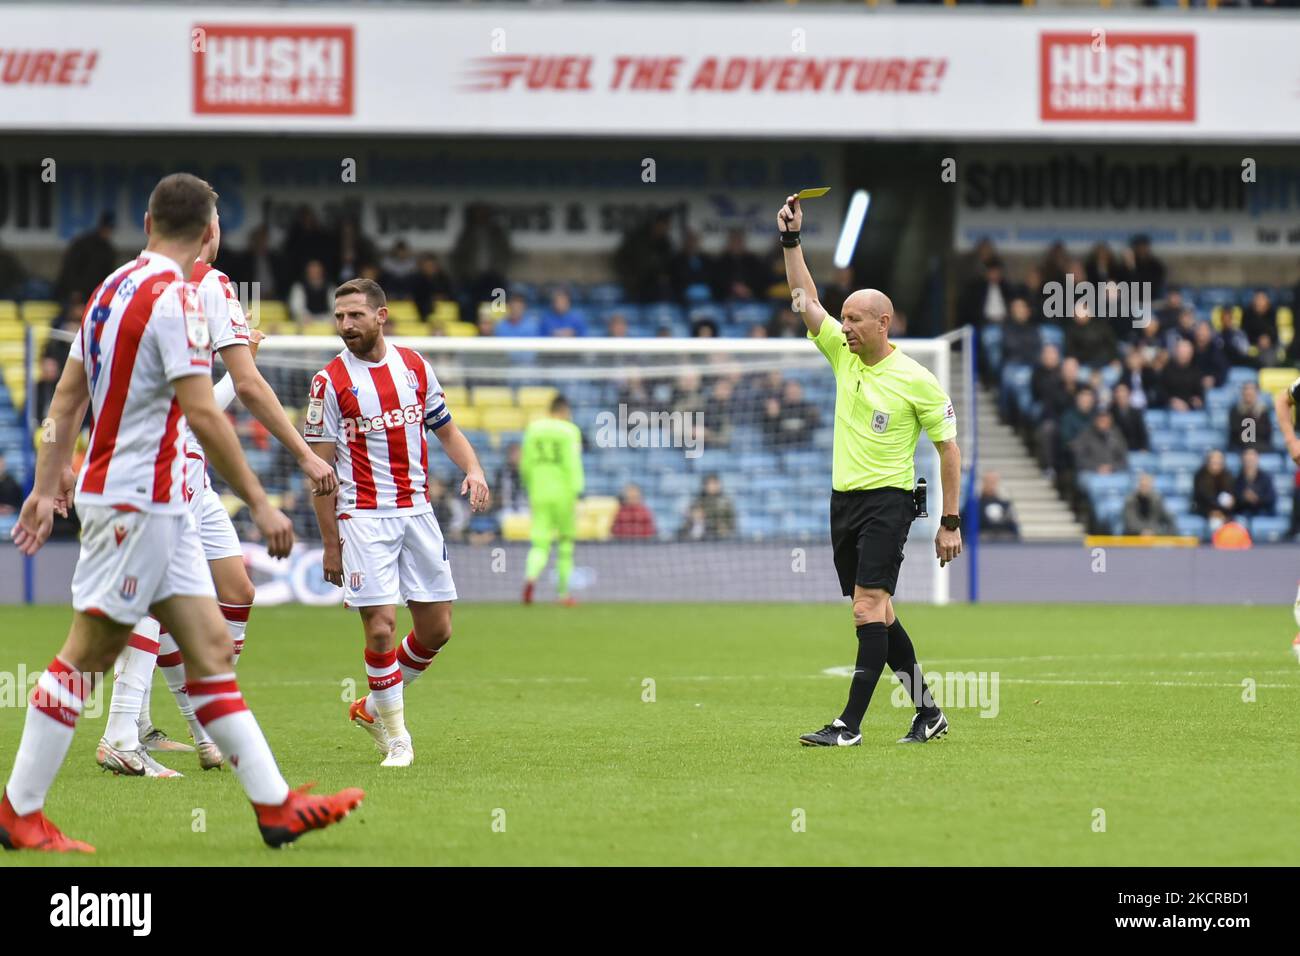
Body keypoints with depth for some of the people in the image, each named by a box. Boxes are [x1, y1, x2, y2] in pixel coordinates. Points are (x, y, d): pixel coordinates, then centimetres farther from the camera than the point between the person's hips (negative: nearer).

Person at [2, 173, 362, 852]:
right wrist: (260, 503, -15)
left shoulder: (115, 286, 11)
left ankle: (276, 805, 4)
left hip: (159, 504, 9)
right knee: (85, 656, -3)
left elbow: (66, 399, 15)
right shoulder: (173, 298, -16)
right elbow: (202, 414, -20)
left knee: (210, 647, 5)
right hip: (135, 502, -9)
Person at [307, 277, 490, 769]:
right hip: (364, 516, -4)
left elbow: (445, 429, 18)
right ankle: (395, 736, 5)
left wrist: (473, 469, -3)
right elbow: (320, 467, -3)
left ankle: (375, 706, 26)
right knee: (381, 628, -12)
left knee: (436, 630, 5)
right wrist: (330, 543, -5)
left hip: (417, 511, 4)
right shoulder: (330, 381, -5)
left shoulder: (414, 366, 7)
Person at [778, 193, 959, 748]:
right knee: (876, 614, 9)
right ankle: (928, 713, 18)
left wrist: (950, 522, -6)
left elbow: (948, 447, -4)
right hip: (844, 499, 7)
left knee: (868, 609, -15)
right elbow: (807, 300, 6)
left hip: (887, 500, -7)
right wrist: (791, 240, -6)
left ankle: (850, 723, -18)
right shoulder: (842, 353, 6)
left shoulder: (916, 380, -9)